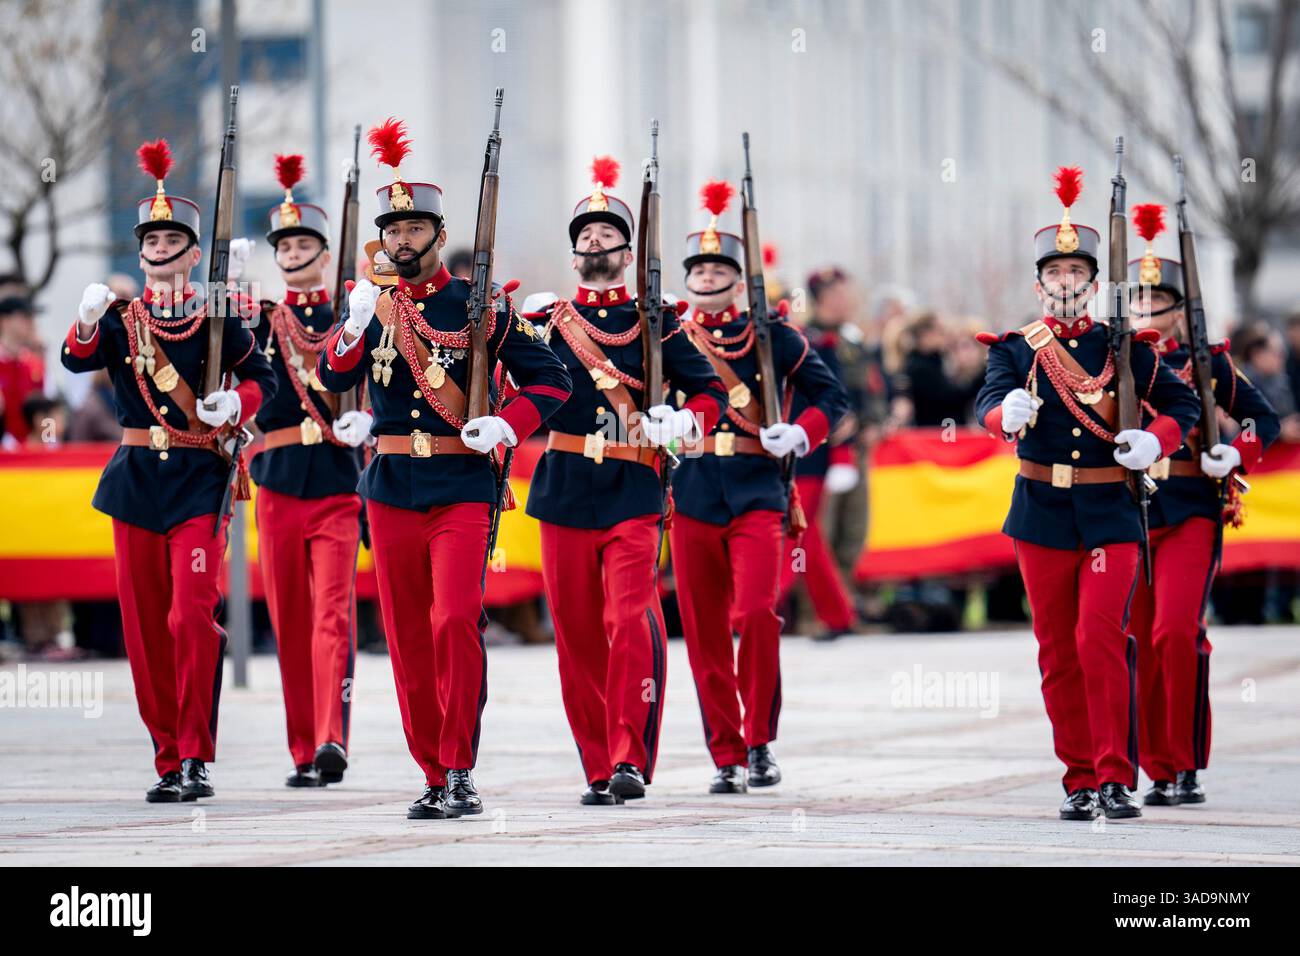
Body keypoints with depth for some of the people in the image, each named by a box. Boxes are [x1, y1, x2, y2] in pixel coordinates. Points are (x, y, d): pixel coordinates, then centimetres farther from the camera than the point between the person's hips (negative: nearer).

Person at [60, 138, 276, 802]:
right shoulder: (119, 318, 5)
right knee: (145, 626, 5)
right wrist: (87, 323, -32)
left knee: (191, 616, -15)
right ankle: (168, 762, 13)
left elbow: (262, 377, 8)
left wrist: (235, 403, -13)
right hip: (136, 479, 3)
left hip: (199, 480, -3)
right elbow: (78, 361, -11)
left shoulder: (218, 318, 2)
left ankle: (196, 758, -10)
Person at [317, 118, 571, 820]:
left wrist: (507, 425, -13)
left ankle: (460, 771, -12)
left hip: (462, 484, -4)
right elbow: (333, 377, -5)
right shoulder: (371, 303, 9)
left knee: (456, 619, -19)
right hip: (390, 488, 4)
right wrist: (355, 328, -23)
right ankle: (435, 778, 15)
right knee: (409, 638, 6)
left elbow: (551, 379, 4)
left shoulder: (481, 305, 1)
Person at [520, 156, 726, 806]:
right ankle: (598, 769, 12)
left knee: (630, 620, -16)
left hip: (632, 492, -2)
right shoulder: (545, 318, 10)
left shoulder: (655, 321, 7)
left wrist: (683, 419, -12)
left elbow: (709, 390, 7)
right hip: (564, 493, 2)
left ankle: (630, 759, -13)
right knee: (577, 635, 4)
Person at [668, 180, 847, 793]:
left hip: (757, 495, -2)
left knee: (756, 612, -18)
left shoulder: (774, 338, 5)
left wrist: (799, 434, -9)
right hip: (691, 497, 3)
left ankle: (760, 741, -2)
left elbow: (831, 396, 9)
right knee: (705, 634, 3)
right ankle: (727, 759, 11)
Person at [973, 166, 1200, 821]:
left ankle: (1115, 779, -11)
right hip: (1041, 516, 2)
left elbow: (1183, 403, 12)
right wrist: (1008, 416, -38)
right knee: (1058, 652, 5)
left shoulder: (1125, 348, 5)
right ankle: (1080, 782, 14)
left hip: (1110, 515, -1)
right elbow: (989, 401, -14)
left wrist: (1156, 440, -10)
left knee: (1100, 638, -15)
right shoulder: (1014, 349, 4)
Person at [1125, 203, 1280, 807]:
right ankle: (1159, 773, 15)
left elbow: (1265, 418, 10)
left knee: (1176, 632, -19)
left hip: (1192, 517, -3)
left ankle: (1189, 768, -11)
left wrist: (1236, 456, -7)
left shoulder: (1208, 363, 4)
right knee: (1143, 648, 4)